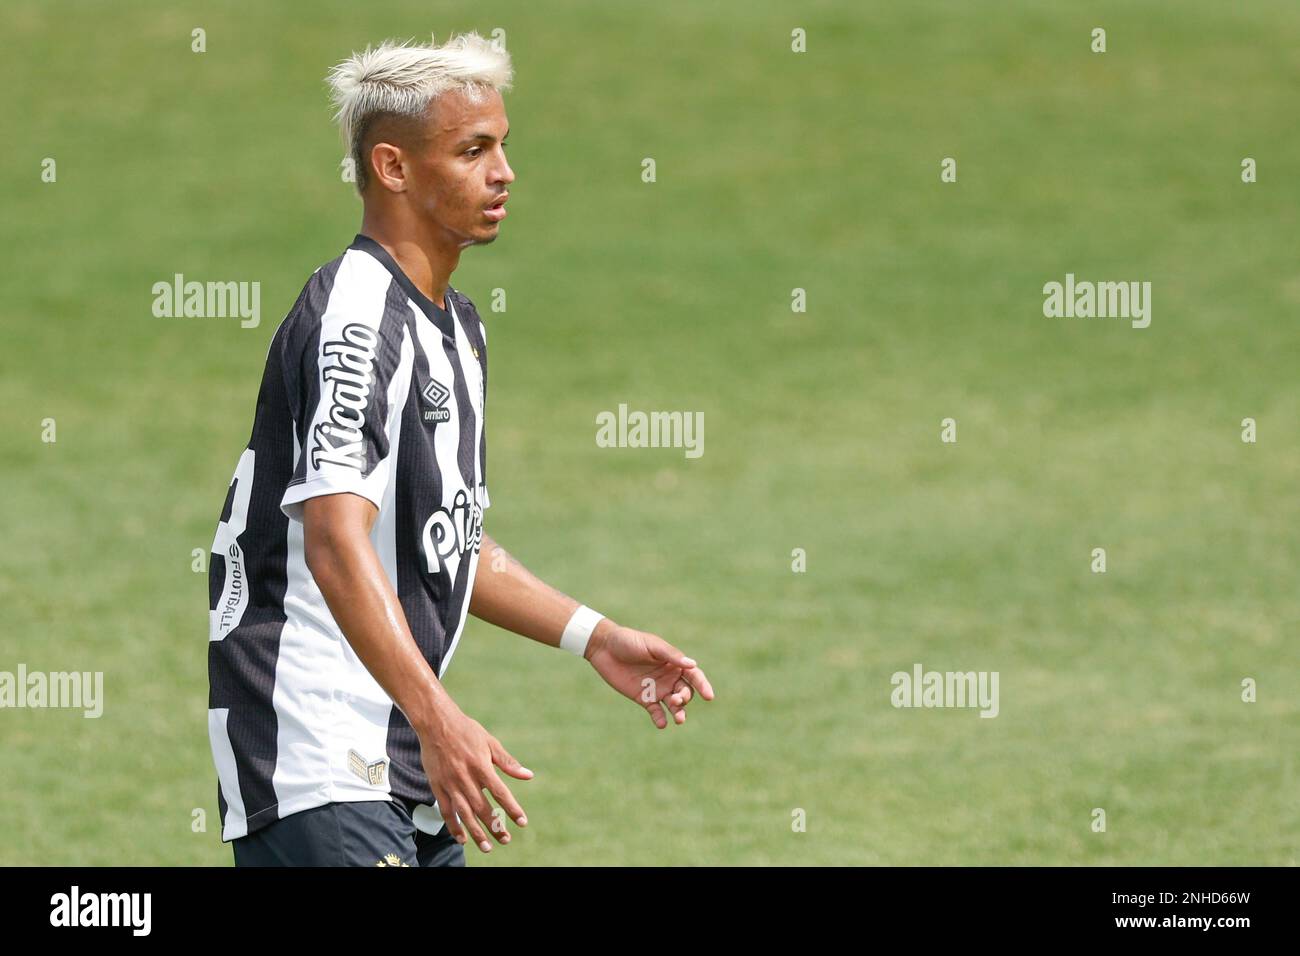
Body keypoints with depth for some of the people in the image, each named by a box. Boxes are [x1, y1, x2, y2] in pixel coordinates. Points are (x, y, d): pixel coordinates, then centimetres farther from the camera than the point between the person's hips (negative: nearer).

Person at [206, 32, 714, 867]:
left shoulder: (457, 324, 18)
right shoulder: (354, 319, -15)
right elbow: (335, 540, -28)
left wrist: (595, 638, 20)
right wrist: (434, 717, -38)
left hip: (409, 765, 10)